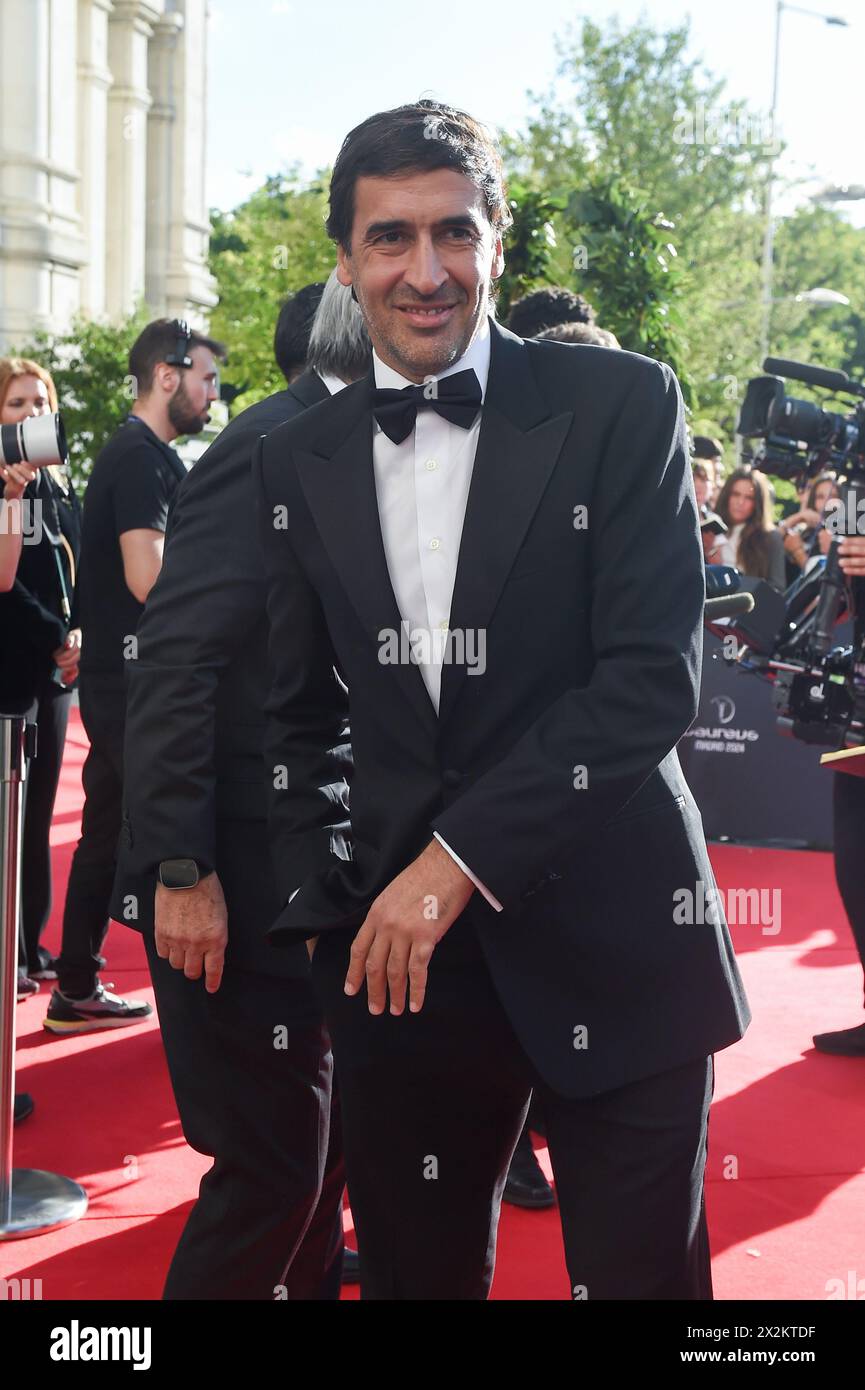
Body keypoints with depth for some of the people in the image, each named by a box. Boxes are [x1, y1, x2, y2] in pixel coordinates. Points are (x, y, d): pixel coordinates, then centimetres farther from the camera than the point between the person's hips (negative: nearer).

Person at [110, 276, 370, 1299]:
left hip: (314, 869, 9)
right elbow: (174, 660, -20)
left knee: (318, 1139, 17)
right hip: (242, 875, -9)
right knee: (277, 1157, -3)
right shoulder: (275, 447, -15)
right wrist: (181, 870, -22)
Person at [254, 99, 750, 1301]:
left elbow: (656, 675, -12)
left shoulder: (621, 406, -4)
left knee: (642, 1269, 6)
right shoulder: (301, 462, 8)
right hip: (398, 943, 3)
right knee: (412, 1267, 14)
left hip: (610, 939, -3)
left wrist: (458, 858, -16)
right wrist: (320, 918, 2)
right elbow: (298, 711, 14)